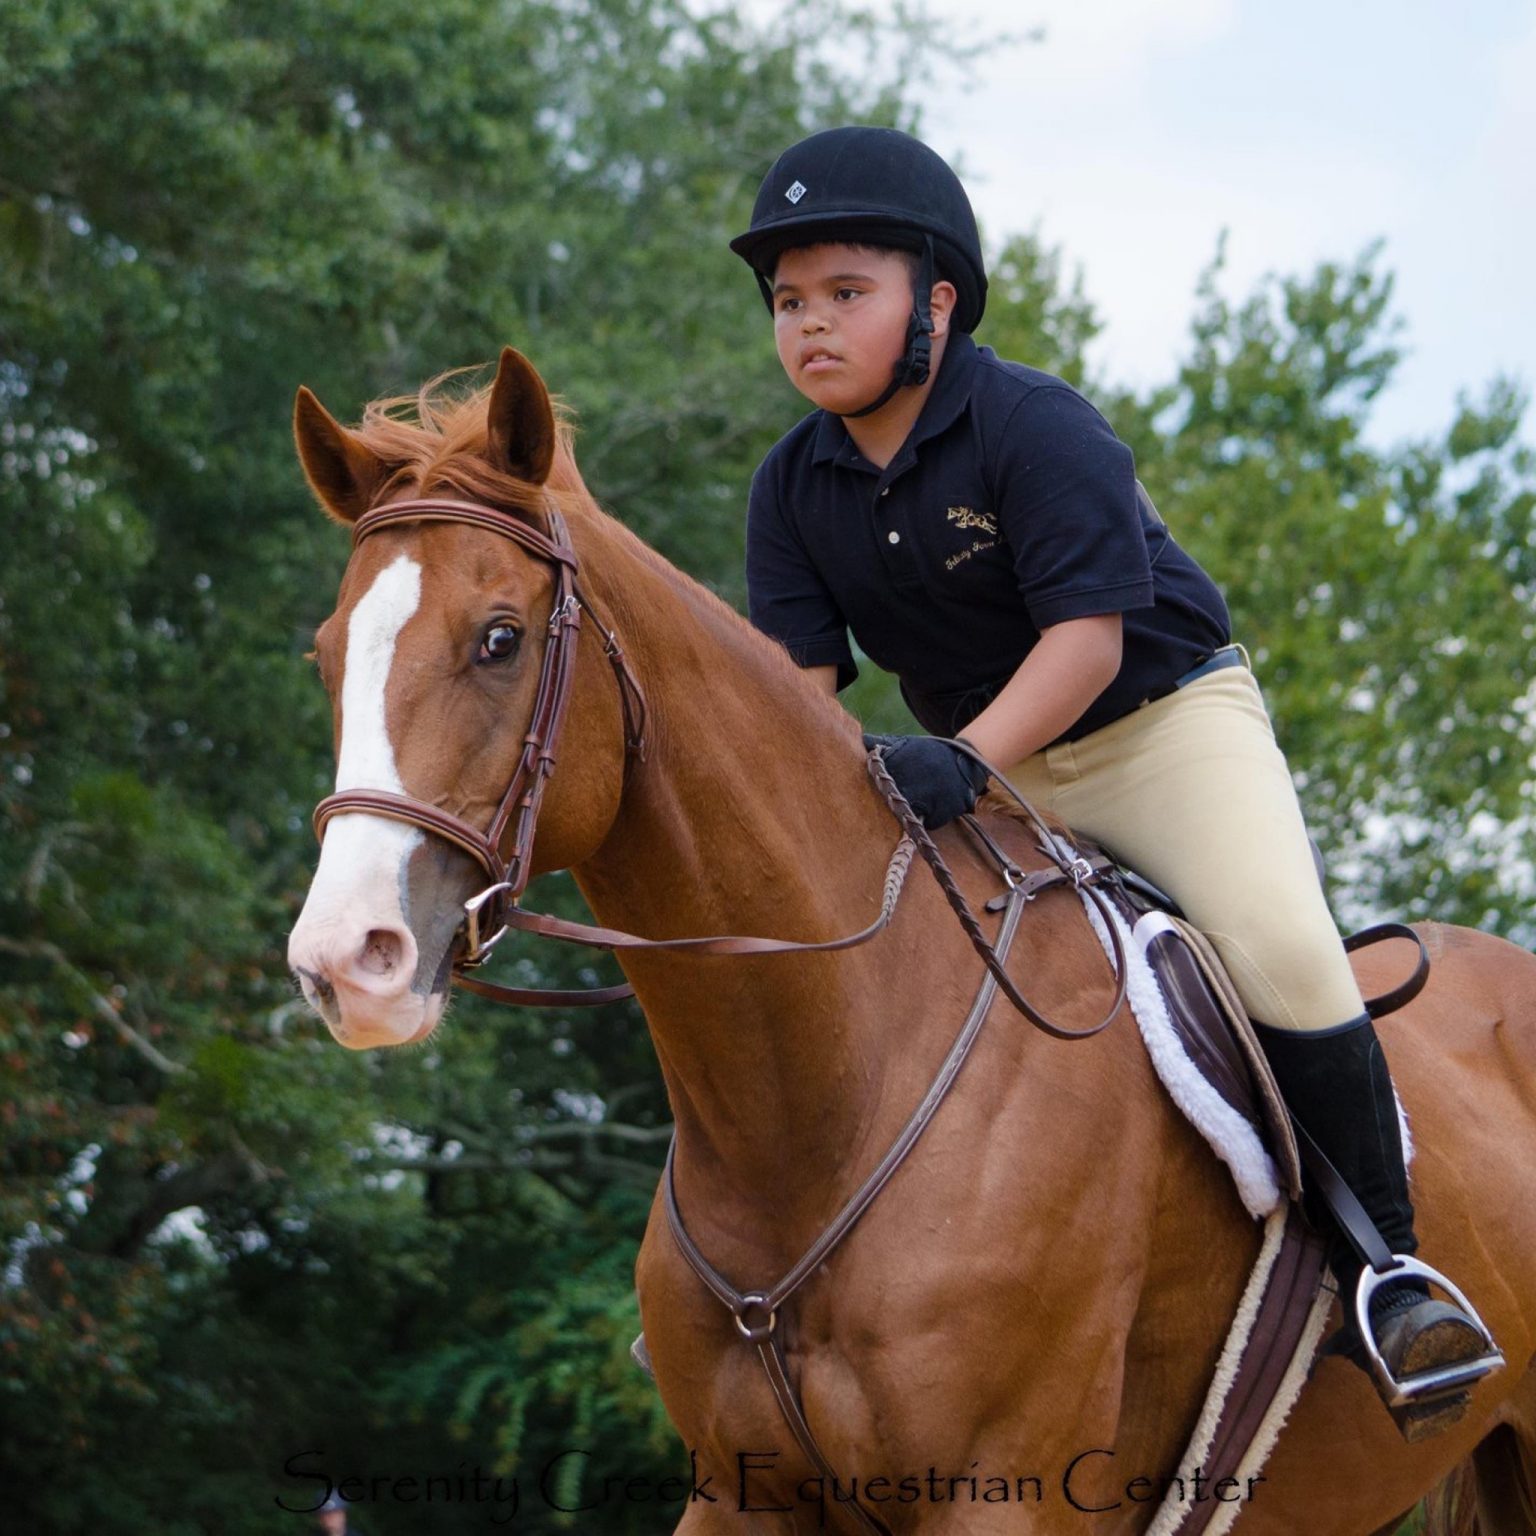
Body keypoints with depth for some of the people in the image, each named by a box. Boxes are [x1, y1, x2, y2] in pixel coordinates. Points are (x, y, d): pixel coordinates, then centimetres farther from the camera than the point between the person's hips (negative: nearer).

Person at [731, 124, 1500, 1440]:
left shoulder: (1039, 428, -19)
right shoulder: (795, 487, -1)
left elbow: (1088, 635, -27)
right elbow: (799, 671, -5)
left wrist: (965, 758, -41)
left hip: (1163, 718, -6)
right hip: (983, 768, 6)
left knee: (1285, 953, -26)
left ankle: (1381, 1258, -11)